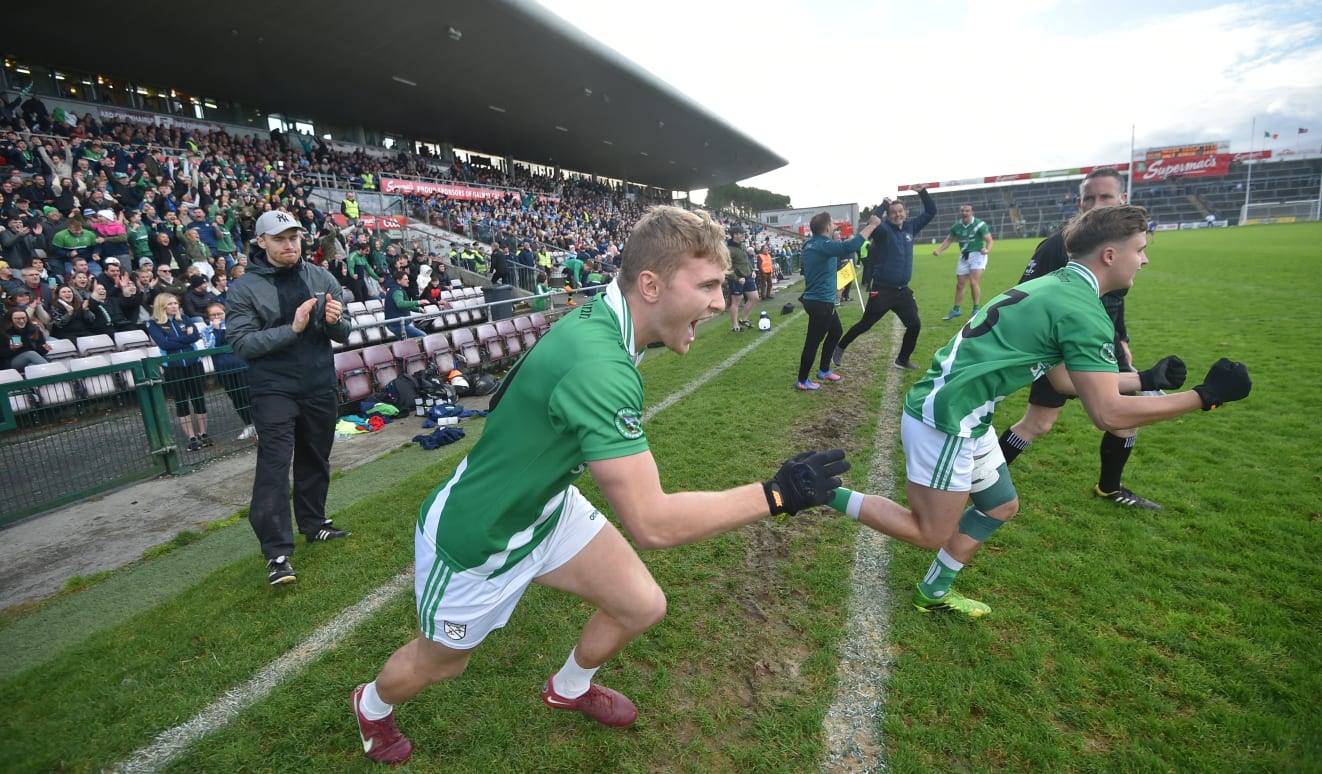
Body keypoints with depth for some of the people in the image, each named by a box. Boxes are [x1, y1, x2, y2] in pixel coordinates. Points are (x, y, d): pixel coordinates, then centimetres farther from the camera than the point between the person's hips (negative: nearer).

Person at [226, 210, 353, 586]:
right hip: (274, 390, -3)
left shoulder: (321, 278, 3)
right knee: (274, 466, -7)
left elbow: (342, 335, 5)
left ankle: (313, 524, 33)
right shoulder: (245, 287, -5)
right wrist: (291, 329, -24)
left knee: (315, 461, 15)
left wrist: (335, 322, -18)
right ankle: (278, 552, -2)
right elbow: (242, 343, -12)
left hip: (320, 387, 4)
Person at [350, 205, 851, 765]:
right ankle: (372, 704, 59)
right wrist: (777, 495, -31)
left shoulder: (599, 316, -10)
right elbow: (652, 524, -38)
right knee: (440, 661, 21)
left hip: (546, 504, 7)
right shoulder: (599, 368, -39)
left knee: (643, 606, 6)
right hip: (475, 541, -7)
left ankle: (568, 688, 40)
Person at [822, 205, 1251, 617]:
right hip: (945, 420, -10)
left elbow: (1065, 379, 23)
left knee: (1001, 506, 23)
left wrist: (1145, 379, 26)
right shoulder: (1083, 311, -16)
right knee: (931, 533, 5)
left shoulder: (1055, 286, 14)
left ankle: (934, 593, 35)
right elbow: (1108, 413, -16)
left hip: (958, 413, 10)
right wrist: (1206, 396, -6)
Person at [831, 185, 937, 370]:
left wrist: (922, 192, 2)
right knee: (865, 324, 3)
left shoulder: (910, 227, 8)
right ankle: (840, 348, 22)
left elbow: (931, 212, 13)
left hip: (903, 290, 6)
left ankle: (902, 359, 22)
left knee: (915, 325, 6)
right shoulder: (884, 230, -9)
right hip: (882, 289, -6)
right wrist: (883, 205, -32)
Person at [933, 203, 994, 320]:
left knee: (973, 282, -16)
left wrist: (987, 250, -34)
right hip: (964, 257, 5)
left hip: (977, 255, -5)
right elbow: (949, 240, 13)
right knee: (960, 285, 10)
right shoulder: (957, 226, 1)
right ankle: (955, 310, 23)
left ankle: (976, 310, -4)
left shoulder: (979, 224, -12)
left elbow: (989, 240, -13)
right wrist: (939, 250, -3)